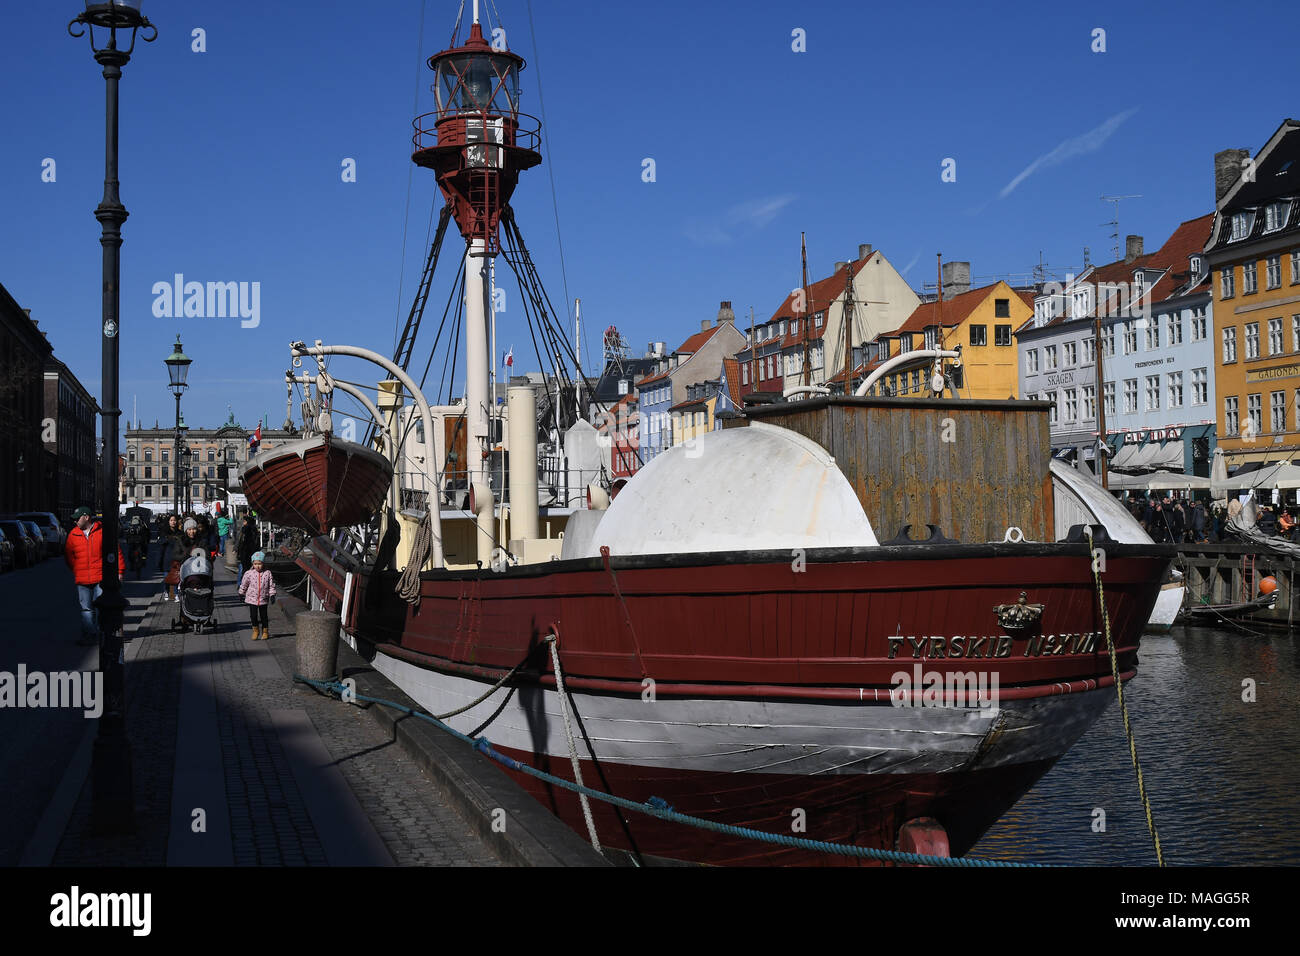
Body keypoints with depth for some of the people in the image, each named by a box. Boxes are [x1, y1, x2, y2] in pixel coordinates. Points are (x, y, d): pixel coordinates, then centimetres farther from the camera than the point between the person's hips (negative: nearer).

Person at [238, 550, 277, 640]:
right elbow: (244, 584, 6)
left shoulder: (267, 573, -6)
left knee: (264, 616, 9)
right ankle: (255, 630, 20)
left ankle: (265, 631, 24)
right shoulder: (249, 573, -6)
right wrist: (241, 594, 13)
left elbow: (271, 585, 0)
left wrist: (272, 595, -4)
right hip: (252, 599, 0)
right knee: (253, 616, -1)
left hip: (263, 599, 0)